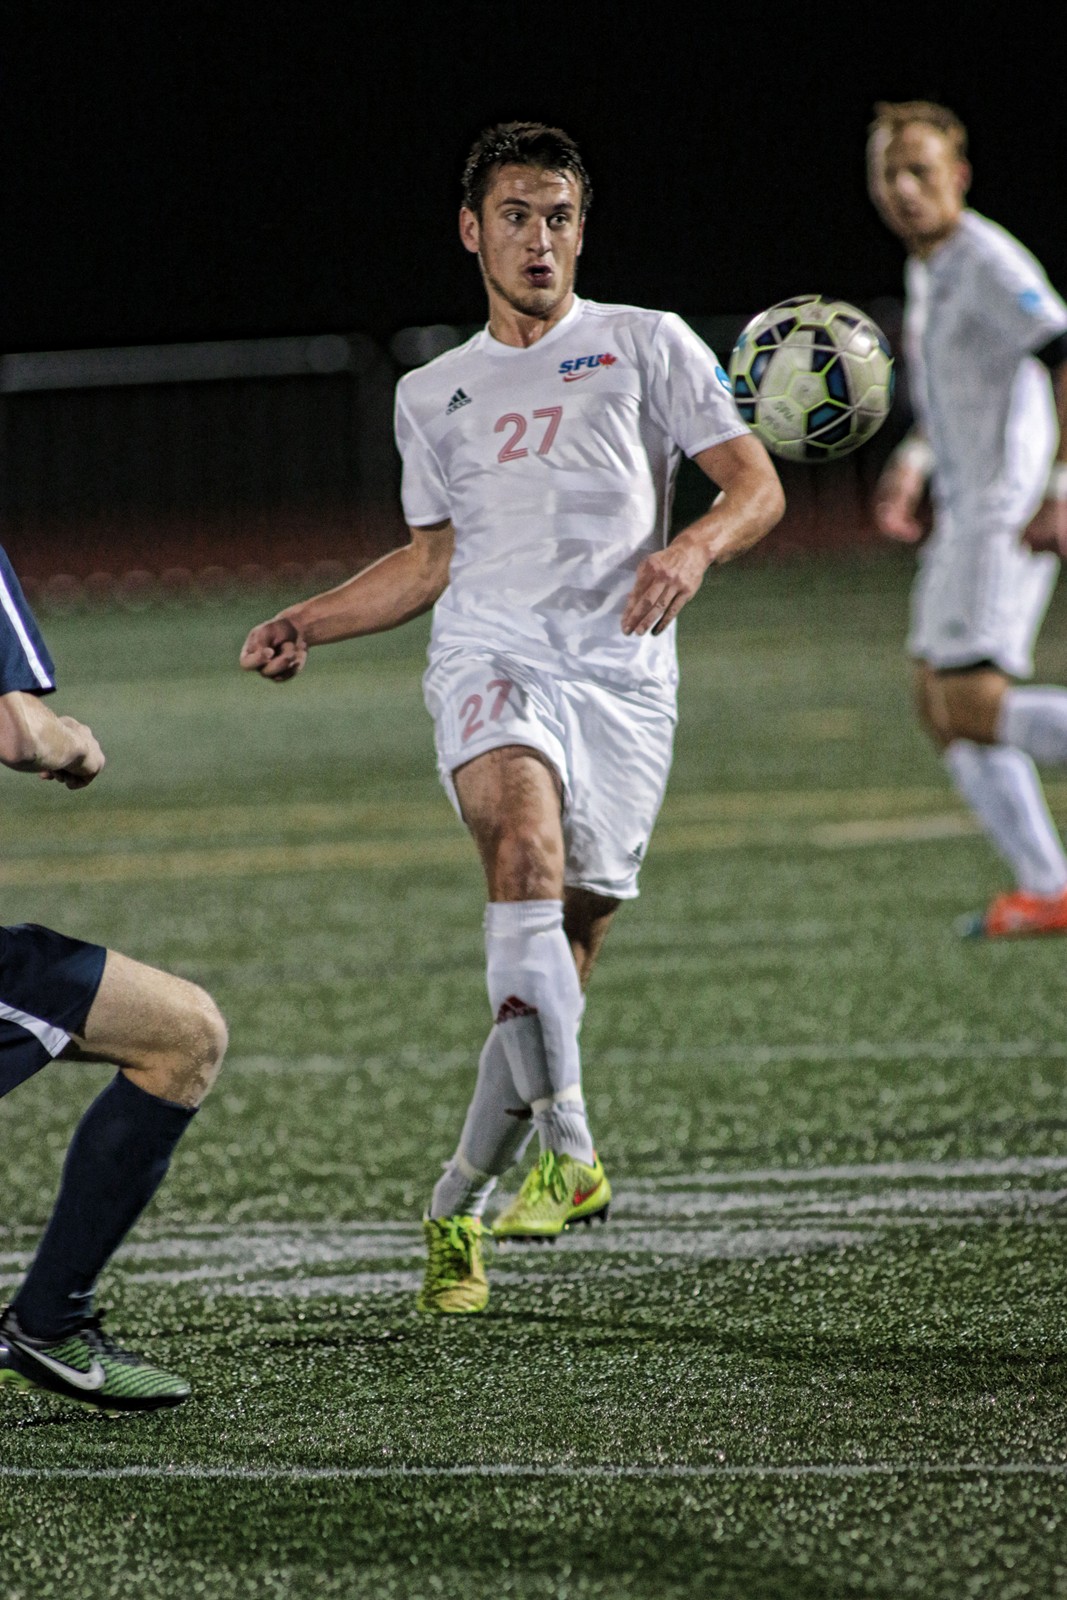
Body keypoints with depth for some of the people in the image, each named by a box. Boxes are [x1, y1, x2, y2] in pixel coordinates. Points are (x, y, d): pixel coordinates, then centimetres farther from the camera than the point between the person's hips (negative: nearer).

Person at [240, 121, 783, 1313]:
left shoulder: (647, 346, 11)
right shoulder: (434, 397, 20)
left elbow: (758, 485, 6)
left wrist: (695, 546, -14)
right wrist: (310, 622, 17)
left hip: (621, 678, 0)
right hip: (491, 664, 0)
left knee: (559, 961, -4)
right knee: (528, 839, -32)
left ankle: (459, 1204, 14)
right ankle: (565, 1148, -41)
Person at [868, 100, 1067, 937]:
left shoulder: (989, 263, -15)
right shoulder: (927, 270, 16)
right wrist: (914, 462, 21)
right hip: (963, 513, 10)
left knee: (974, 708, -17)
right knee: (943, 707, 9)